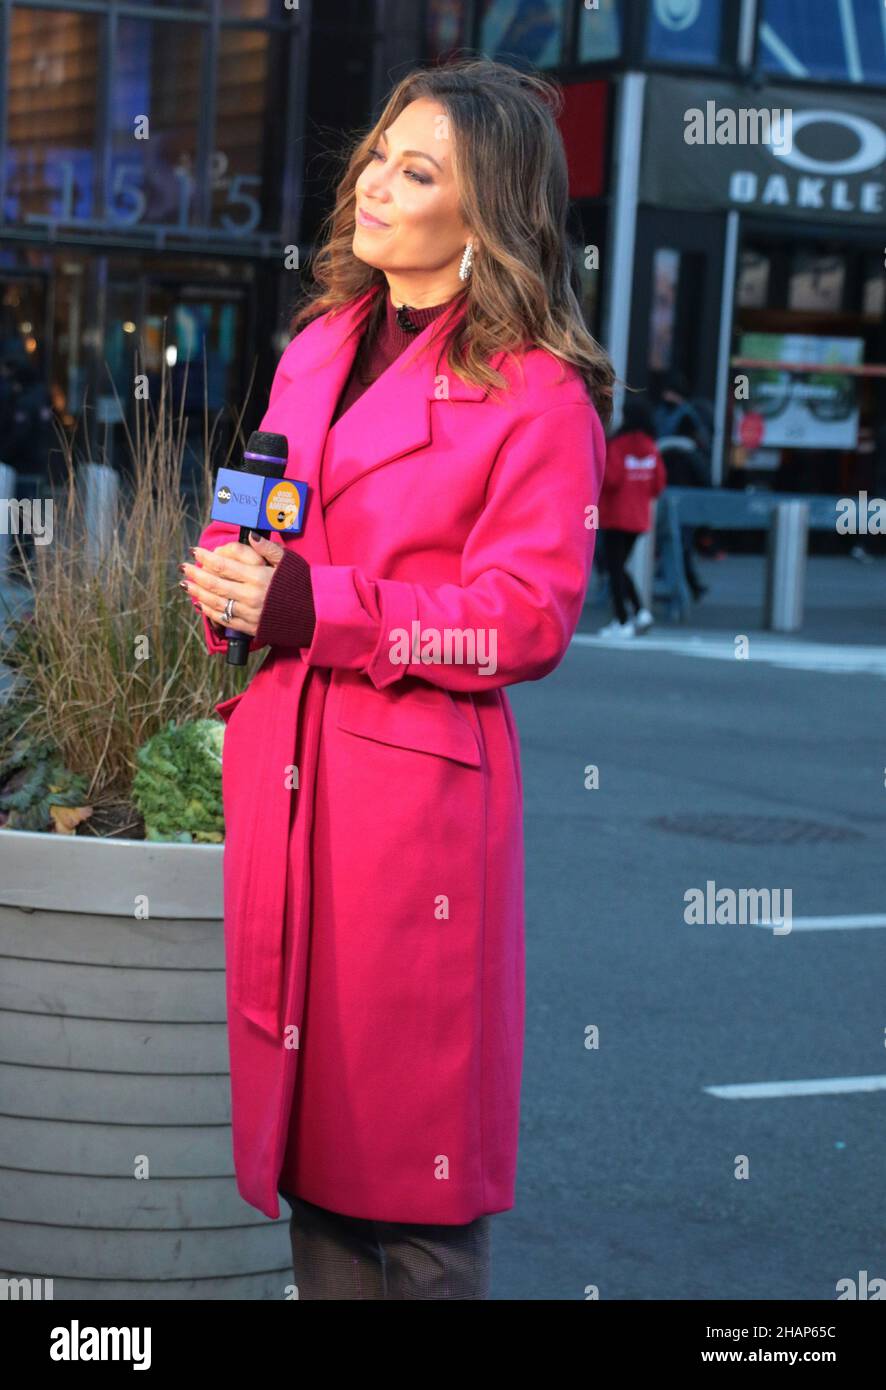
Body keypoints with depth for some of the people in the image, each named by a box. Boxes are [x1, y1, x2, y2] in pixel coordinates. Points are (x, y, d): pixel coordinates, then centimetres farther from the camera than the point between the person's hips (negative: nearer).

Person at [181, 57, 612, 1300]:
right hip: (279, 766, 7)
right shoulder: (319, 345, 15)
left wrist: (310, 608, -18)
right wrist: (229, 577, -1)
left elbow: (527, 616, -14)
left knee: (404, 1113, -1)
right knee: (310, 1095, 11)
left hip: (416, 782, -7)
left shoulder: (536, 391, -8)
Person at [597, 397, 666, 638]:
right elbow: (659, 483, 5)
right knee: (619, 566, 18)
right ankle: (641, 610, 3)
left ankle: (623, 623, -2)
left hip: (615, 516, -6)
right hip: (639, 517, 6)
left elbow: (612, 478, -20)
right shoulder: (651, 447, 3)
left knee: (614, 568, 1)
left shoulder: (617, 444, -15)